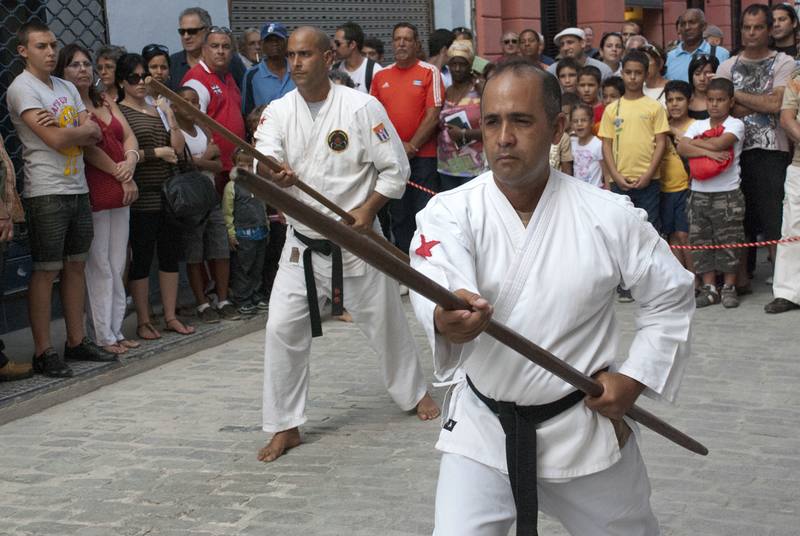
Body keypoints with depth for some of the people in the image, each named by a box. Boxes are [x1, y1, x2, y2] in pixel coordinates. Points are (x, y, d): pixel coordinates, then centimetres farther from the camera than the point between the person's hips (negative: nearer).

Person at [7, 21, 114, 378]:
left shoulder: (67, 88, 16)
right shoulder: (22, 88, -8)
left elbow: (95, 136, 6)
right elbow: (57, 140, -18)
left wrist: (64, 127, -11)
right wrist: (84, 128, -1)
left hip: (78, 188, 7)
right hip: (46, 192, -7)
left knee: (76, 265, 11)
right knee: (46, 271, -4)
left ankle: (76, 341, 20)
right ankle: (43, 352, 1)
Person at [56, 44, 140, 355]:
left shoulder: (106, 103, 18)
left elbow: (128, 136, 10)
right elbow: (88, 148, -11)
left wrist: (130, 162, -10)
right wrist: (121, 174, -11)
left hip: (120, 193, 7)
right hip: (92, 194, -7)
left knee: (117, 266, 9)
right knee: (99, 268, -5)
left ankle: (115, 331, 17)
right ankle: (102, 336, 2)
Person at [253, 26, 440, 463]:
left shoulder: (361, 107, -10)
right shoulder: (278, 112, -2)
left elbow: (396, 168, -6)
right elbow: (264, 158, -21)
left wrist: (366, 209, -18)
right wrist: (273, 172, -44)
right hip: (302, 243, 2)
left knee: (384, 321, 12)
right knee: (282, 330, -5)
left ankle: (414, 393, 39)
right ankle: (285, 426, 9)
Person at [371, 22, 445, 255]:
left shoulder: (429, 72, -1)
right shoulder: (381, 76, 10)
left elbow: (433, 114, -7)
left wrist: (411, 146, -10)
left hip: (422, 155, -4)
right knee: (399, 216, 11)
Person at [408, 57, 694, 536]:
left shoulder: (609, 216, -10)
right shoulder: (450, 212, -13)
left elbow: (672, 294, 4)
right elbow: (436, 282, -33)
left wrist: (636, 376, -5)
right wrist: (445, 317, -56)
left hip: (585, 428, 1)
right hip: (482, 429, -1)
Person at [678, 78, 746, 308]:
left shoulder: (735, 125, 0)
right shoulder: (698, 125, 11)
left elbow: (719, 143, -18)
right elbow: (682, 148, -5)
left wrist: (696, 142, -4)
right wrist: (708, 151, -17)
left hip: (727, 193, -4)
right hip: (699, 192, 4)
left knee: (728, 241, -1)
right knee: (701, 241, 5)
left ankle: (729, 288, 8)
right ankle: (709, 288, 12)